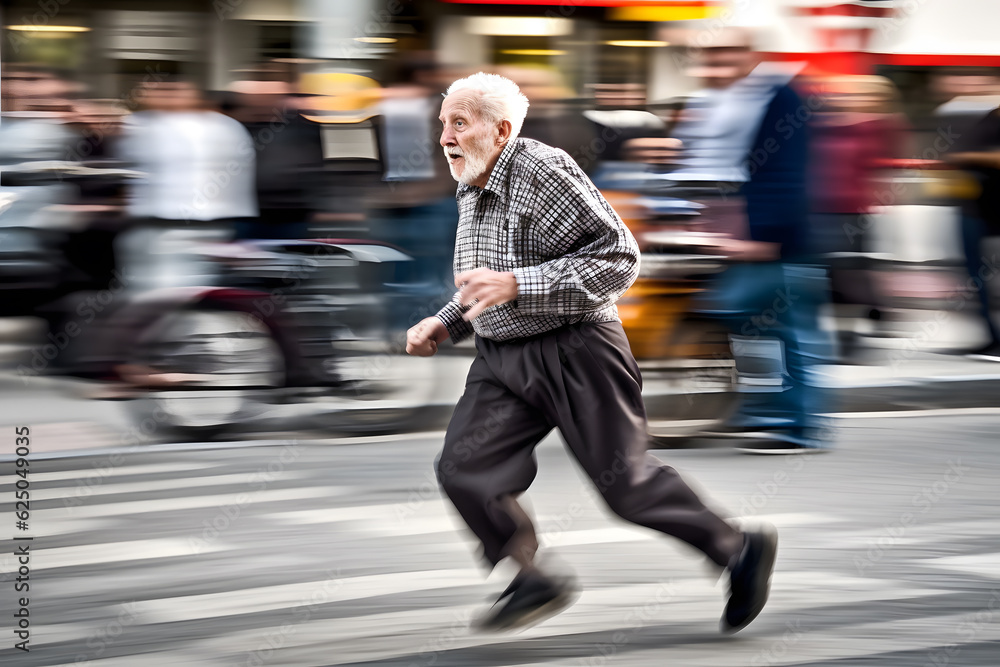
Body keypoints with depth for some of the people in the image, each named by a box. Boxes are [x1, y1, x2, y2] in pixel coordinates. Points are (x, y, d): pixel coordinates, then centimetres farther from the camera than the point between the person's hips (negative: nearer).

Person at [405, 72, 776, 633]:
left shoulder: (544, 171, -18)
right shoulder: (472, 192, 10)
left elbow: (619, 257, -21)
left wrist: (516, 284, -27)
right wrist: (445, 324, 10)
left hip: (573, 352, -8)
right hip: (503, 359, 8)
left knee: (625, 482, -2)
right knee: (464, 470, -7)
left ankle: (741, 551, 16)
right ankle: (533, 583, 7)